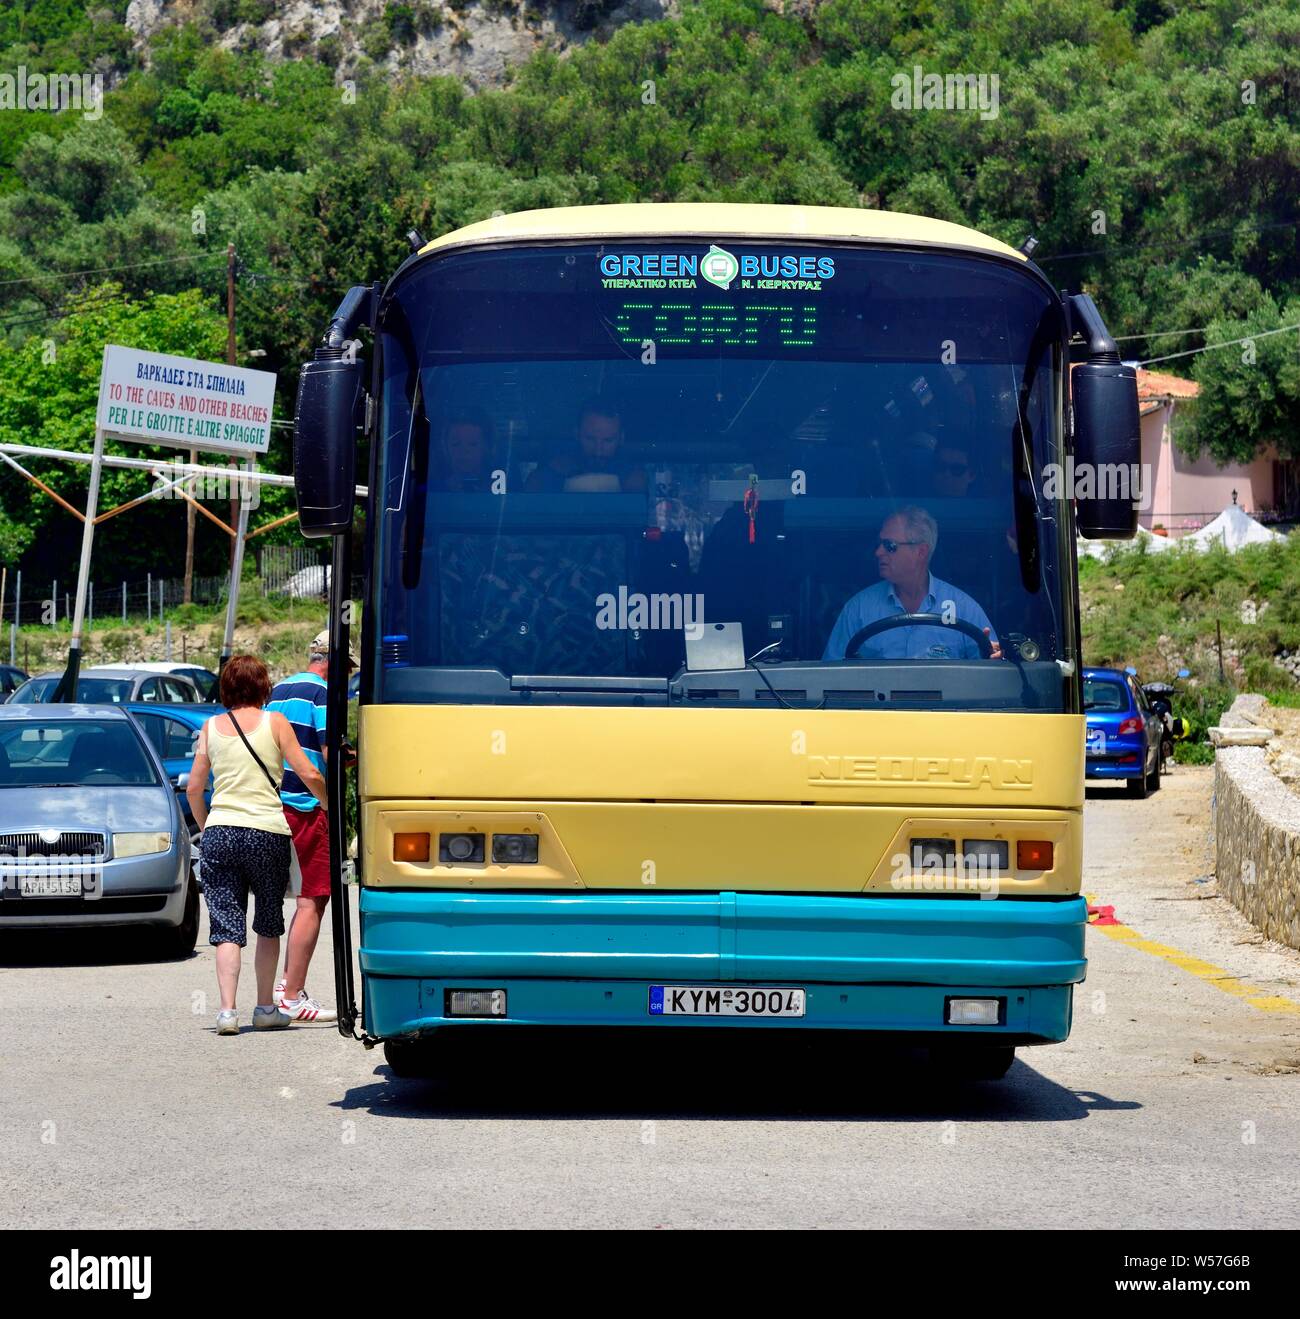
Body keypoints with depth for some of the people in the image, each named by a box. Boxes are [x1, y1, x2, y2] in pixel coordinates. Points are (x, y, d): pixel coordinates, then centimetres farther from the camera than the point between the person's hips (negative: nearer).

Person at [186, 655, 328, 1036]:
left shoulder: (212, 727, 9)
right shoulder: (274, 722, 1)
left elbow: (194, 789, 10)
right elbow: (309, 775, -2)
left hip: (219, 833, 2)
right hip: (267, 833, -2)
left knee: (226, 927, 1)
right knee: (268, 925, 14)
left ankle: (227, 1009, -13)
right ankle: (265, 1009, 17)